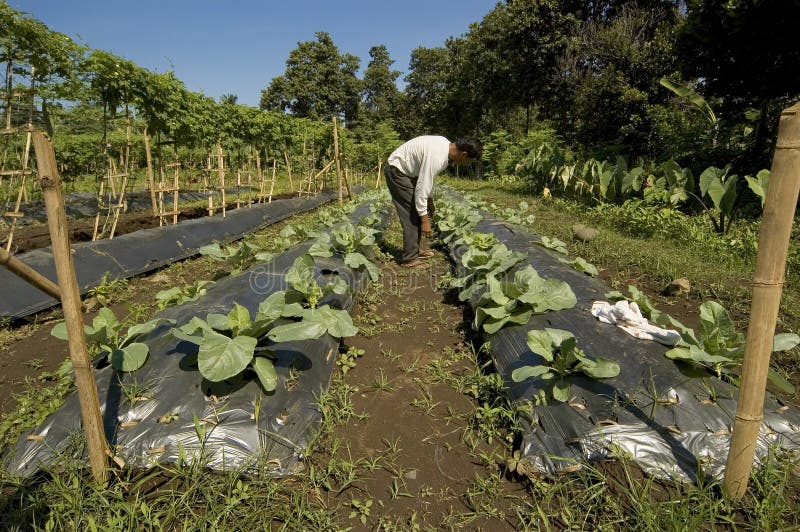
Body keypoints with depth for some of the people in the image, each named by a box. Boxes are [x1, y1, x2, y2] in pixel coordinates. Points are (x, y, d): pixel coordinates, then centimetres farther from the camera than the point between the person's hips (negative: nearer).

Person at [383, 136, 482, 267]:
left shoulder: (446, 145, -2)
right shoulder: (437, 157, -31)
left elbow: (428, 177, 12)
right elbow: (421, 188, -29)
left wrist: (430, 199, 16)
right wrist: (425, 220, -23)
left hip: (407, 170, 10)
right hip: (397, 171, -10)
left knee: (419, 213, 11)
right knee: (412, 215, -11)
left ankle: (414, 251, 20)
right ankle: (409, 259, -5)